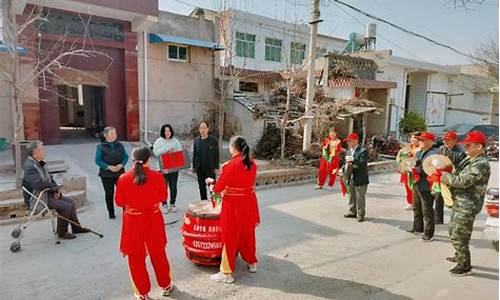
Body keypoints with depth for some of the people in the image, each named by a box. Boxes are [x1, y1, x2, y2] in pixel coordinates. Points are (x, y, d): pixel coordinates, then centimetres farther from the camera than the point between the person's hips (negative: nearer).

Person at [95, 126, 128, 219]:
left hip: (120, 172, 2)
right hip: (106, 174, -2)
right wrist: (109, 167, -18)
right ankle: (111, 212, 22)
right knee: (109, 193, 8)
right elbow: (98, 160, -8)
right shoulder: (101, 147, -5)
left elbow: (126, 156, 7)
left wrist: (121, 165, -12)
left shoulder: (120, 145, 5)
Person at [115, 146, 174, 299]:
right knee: (158, 253, 18)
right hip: (153, 219, 1)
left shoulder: (123, 178, -12)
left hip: (133, 221, 0)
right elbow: (163, 196, 0)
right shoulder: (157, 176, -13)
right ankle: (166, 285, 35)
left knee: (136, 257, 15)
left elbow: (119, 201, -2)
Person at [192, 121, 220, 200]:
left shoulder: (214, 140, -3)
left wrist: (216, 167, -8)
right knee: (201, 187, 11)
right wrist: (194, 167, 5)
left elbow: (217, 155, -3)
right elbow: (194, 154, 10)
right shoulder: (196, 140, 7)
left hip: (210, 169, -3)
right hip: (200, 169, 4)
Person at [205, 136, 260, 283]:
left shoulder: (230, 166, -18)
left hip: (233, 205, -6)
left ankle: (227, 273, 16)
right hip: (249, 203, 6)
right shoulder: (252, 164, 0)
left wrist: (211, 181, 8)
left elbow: (218, 188, -13)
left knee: (230, 237, 6)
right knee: (247, 233, 22)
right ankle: (252, 263, 38)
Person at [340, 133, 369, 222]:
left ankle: (360, 215, 15)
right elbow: (346, 162, 18)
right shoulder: (349, 151, 11)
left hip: (360, 179, -7)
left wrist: (353, 160, -30)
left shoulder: (363, 151, -12)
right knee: (351, 196, 17)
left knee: (360, 198, 3)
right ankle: (352, 212, 31)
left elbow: (363, 164, -21)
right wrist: (342, 169, 1)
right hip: (350, 178, 7)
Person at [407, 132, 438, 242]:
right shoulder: (419, 153, 12)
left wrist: (417, 169, -24)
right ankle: (418, 227, 37)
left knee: (427, 211, 1)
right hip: (417, 184, 9)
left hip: (426, 186, -9)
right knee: (416, 208, 21)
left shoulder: (433, 153, -16)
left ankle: (429, 234, 13)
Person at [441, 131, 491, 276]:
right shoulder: (468, 159, 9)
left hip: (467, 206, -10)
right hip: (459, 202, 10)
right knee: (454, 231, 24)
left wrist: (445, 176, -13)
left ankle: (465, 267, 15)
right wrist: (447, 176, 1)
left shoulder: (481, 164, -22)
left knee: (458, 237, -1)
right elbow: (457, 175, 20)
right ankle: (459, 256, 43)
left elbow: (462, 181, -27)